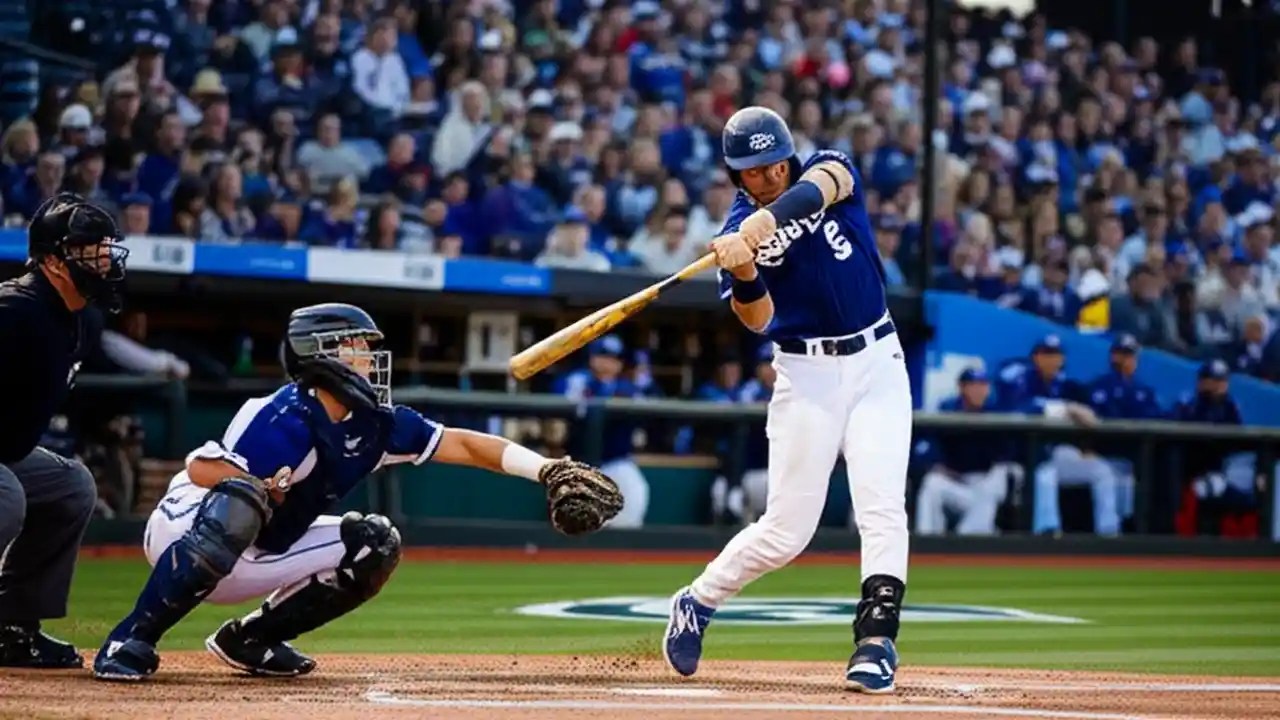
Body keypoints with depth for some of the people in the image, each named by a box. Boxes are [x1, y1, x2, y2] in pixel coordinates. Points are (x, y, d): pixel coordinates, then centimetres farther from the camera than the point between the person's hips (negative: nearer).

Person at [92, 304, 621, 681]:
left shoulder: (372, 424, -2)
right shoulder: (290, 419, -25)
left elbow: (462, 445, 0)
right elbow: (201, 470, -31)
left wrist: (548, 471, -8)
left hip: (251, 560, 8)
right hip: (184, 534, -8)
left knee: (375, 544, 3)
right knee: (240, 502, -41)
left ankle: (249, 640, 9)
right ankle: (131, 641, -32)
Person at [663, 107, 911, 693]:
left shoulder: (832, 168, -2)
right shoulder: (737, 231, -6)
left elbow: (816, 189, -28)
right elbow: (758, 320, -17)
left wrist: (762, 224, -44)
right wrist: (743, 275, -37)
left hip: (877, 363, 1)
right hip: (806, 375, -1)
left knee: (883, 509, -12)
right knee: (786, 531, 0)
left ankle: (876, 642, -13)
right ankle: (697, 604, 22)